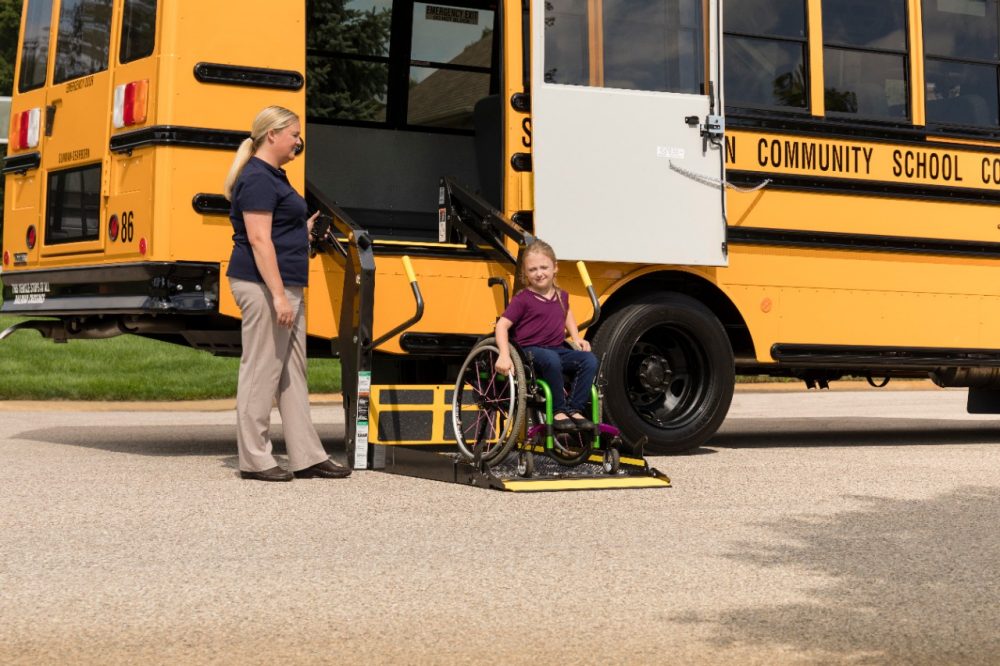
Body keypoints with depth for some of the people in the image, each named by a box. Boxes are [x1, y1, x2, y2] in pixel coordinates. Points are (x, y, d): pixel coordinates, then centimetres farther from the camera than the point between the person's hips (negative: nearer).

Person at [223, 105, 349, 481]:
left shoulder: (274, 175, 18)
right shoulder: (257, 178, -14)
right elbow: (259, 240, -21)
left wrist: (306, 229, 18)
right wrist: (278, 294, -24)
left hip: (286, 287, 11)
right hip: (264, 285, -11)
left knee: (293, 373, 11)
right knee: (262, 371, -4)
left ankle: (307, 457, 15)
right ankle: (254, 460, 4)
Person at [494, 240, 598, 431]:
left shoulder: (561, 296, 13)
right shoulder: (522, 299, -6)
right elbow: (502, 325, -12)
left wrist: (576, 338, 21)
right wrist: (504, 355, -25)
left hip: (558, 349, 6)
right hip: (530, 351, -6)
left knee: (589, 360, -19)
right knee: (551, 359, -39)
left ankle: (574, 410, -14)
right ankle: (558, 411, -26)